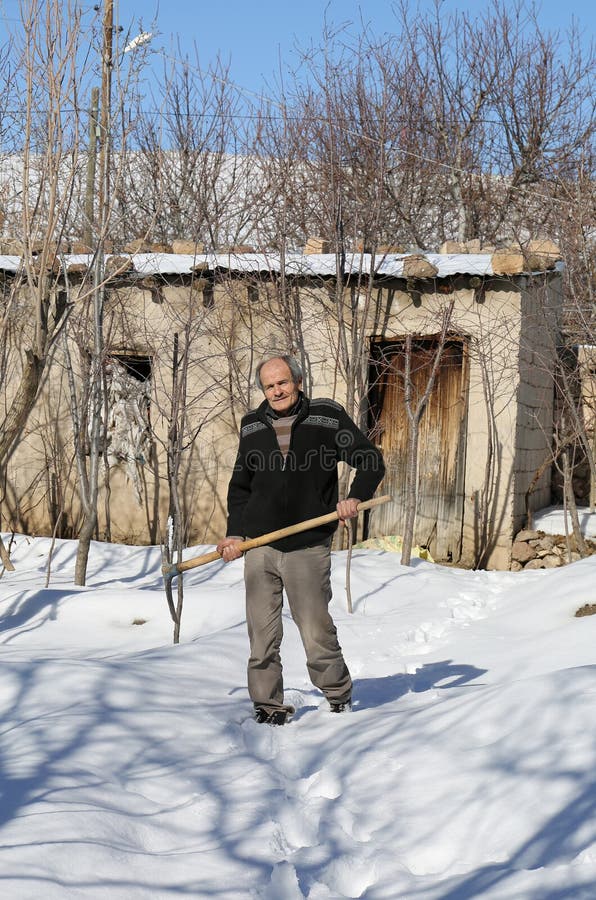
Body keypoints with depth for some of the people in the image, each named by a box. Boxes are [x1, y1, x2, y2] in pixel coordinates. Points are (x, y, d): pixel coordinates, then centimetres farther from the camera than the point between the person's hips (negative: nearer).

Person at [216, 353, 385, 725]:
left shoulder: (328, 416, 1)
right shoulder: (252, 426, 12)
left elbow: (372, 461, 5)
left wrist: (355, 497, -11)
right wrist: (235, 533, 10)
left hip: (309, 548, -3)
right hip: (259, 547, 3)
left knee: (317, 632, -2)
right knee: (262, 635, 2)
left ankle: (340, 696, 19)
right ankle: (269, 708, 13)